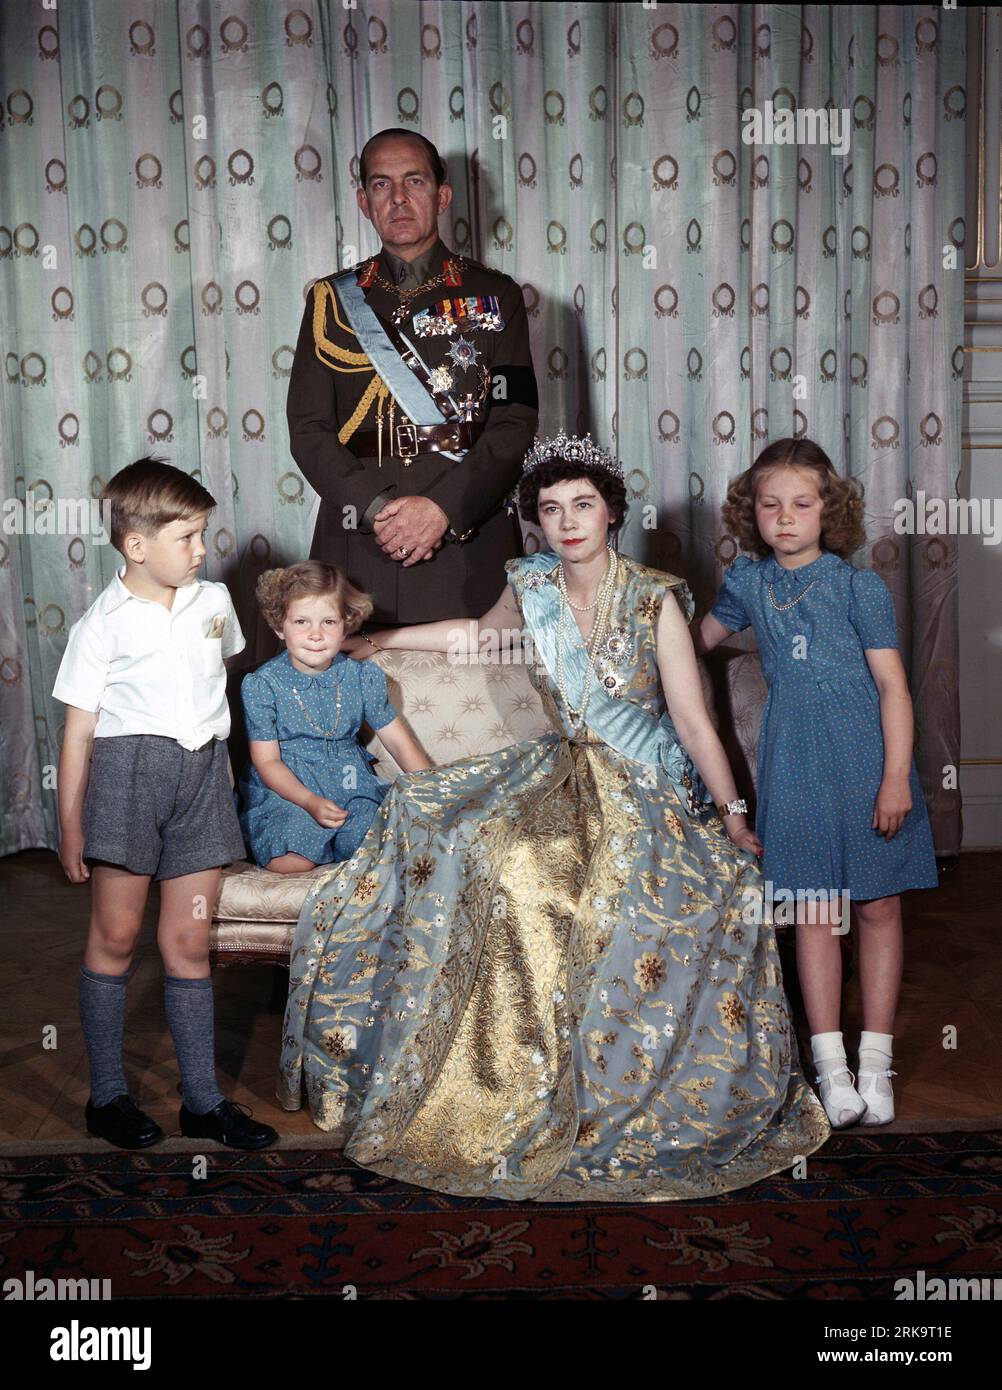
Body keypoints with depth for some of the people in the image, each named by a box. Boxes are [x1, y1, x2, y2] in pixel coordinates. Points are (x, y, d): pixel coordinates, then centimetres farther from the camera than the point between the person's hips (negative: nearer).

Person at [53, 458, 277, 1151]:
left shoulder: (214, 599, 7)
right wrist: (70, 824, -4)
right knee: (116, 935, 3)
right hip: (127, 770, -4)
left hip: (201, 772, 4)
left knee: (189, 940, 8)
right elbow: (79, 729, -4)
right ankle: (107, 1095, 18)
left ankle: (203, 1099, 15)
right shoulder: (103, 622, -6)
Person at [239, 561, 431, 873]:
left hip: (352, 786, 3)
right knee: (289, 862, -28)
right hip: (287, 791, -3)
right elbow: (267, 762, -7)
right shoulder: (262, 685, -6)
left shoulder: (362, 678, 3)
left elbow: (400, 742, 7)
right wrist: (310, 802, -23)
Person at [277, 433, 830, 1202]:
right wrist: (373, 641, 28)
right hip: (562, 773, 4)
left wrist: (734, 814, -12)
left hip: (646, 789, -4)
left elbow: (692, 720, -10)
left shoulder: (655, 599, -11)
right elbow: (476, 634, 23)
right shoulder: (533, 586, 1)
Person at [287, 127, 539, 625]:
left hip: (468, 543, 0)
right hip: (356, 547, 1)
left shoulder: (493, 296, 8)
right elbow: (307, 428, 4)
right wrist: (377, 508, -12)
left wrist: (443, 507, -15)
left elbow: (515, 423, -1)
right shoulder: (332, 299, 12)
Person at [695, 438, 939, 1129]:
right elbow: (702, 638, 25)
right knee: (815, 913, 5)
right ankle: (831, 1064, 13)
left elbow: (892, 684, -7)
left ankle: (876, 1060, 18)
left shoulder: (860, 586, -6)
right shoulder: (748, 582, 5)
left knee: (878, 908, 6)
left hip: (867, 761, -2)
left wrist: (896, 777, -12)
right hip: (795, 766, 2)